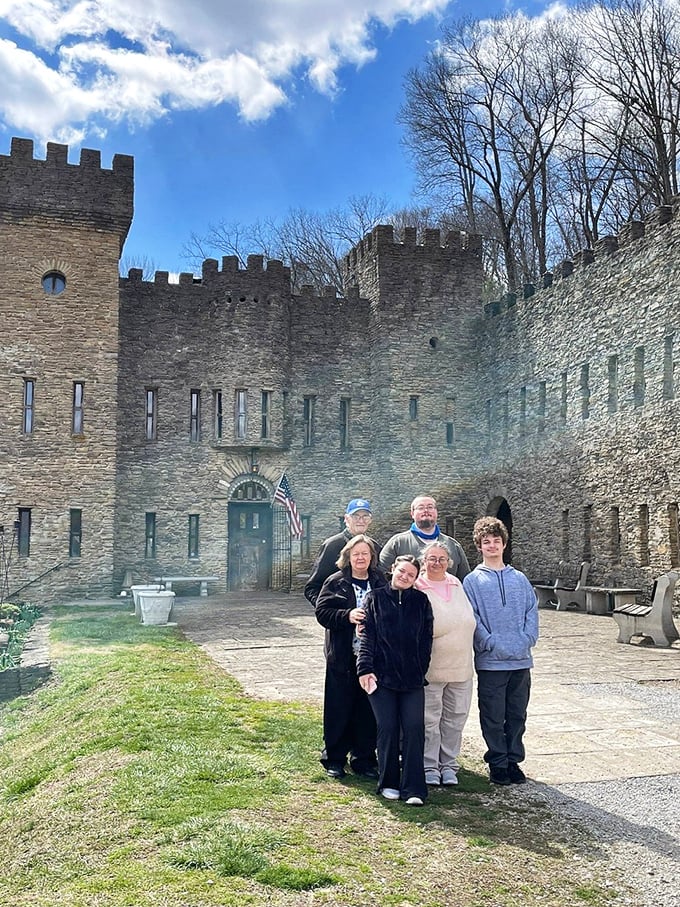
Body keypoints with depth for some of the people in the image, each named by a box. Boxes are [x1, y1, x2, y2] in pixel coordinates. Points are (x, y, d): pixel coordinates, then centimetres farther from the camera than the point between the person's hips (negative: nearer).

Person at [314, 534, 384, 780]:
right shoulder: (336, 582, 0)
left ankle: (364, 759, 21)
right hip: (343, 656, -2)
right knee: (339, 708, 4)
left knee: (368, 710, 8)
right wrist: (347, 615, -19)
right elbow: (322, 611, -5)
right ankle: (334, 759, 18)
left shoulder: (380, 582, 7)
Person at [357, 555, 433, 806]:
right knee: (387, 728, 0)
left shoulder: (421, 602, 9)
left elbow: (426, 640, 10)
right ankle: (388, 783, 16)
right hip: (382, 677, -1)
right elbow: (366, 636, -1)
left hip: (413, 679, 1)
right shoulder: (375, 599, 4)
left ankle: (413, 789, 1)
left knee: (414, 729, -5)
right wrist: (365, 668, -10)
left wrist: (421, 671, 6)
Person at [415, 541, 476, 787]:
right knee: (430, 720, 3)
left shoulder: (457, 585, 9)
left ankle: (449, 764, 26)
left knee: (455, 718, 13)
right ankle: (429, 766, 18)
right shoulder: (417, 590, -9)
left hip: (461, 666, 6)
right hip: (431, 667, -5)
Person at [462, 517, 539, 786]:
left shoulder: (519, 579, 10)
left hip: (521, 662, 3)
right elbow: (472, 619, -7)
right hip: (490, 662, -3)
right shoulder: (472, 581, 0)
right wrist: (495, 645, -16)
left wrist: (526, 641, -9)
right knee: (493, 718, 4)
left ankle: (514, 760, 25)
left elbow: (532, 612, 6)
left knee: (517, 716, 12)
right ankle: (497, 763, 18)